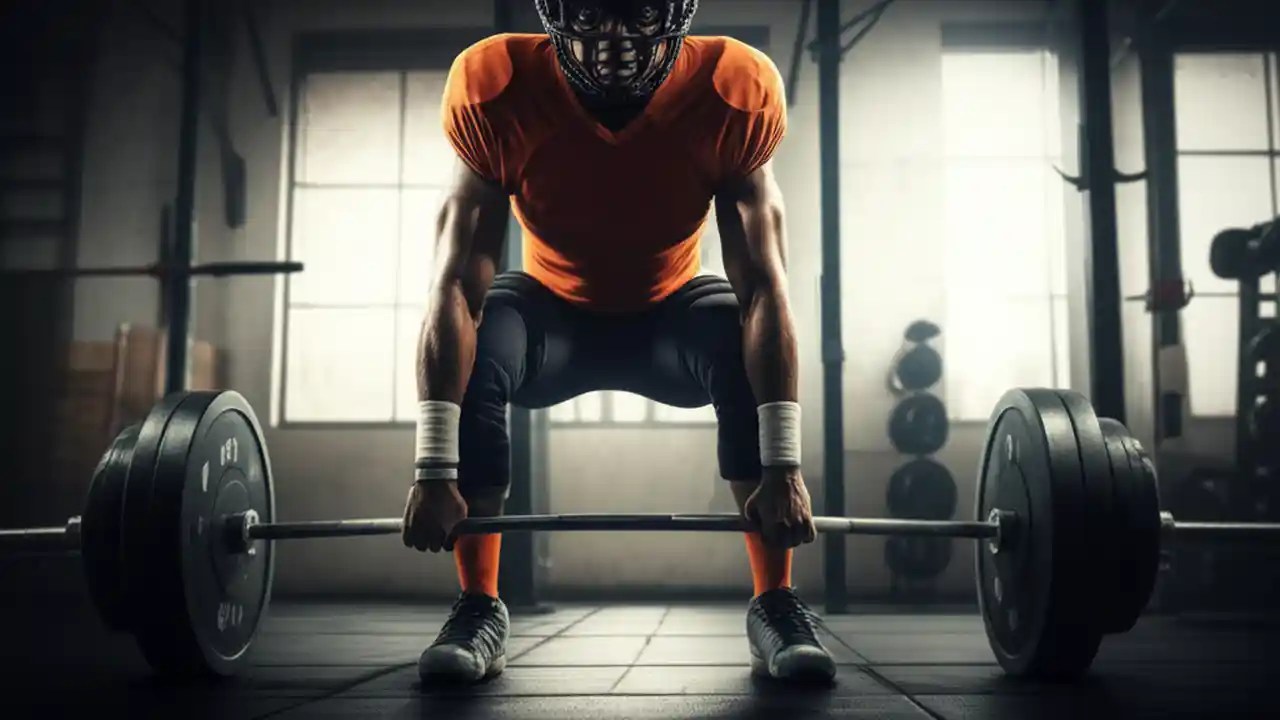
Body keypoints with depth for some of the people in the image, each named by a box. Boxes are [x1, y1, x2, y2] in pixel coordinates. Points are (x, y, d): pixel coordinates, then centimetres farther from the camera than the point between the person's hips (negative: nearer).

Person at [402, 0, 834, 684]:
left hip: (672, 312, 0)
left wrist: (782, 463, -34)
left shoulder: (739, 90, -29)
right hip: (553, 309, 0)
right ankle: (478, 609, -17)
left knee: (748, 344, -33)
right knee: (472, 346, -32)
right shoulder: (493, 89, -29)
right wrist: (435, 467, -35)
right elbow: (457, 284, -30)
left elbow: (762, 284, -29)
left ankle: (776, 607, -17)